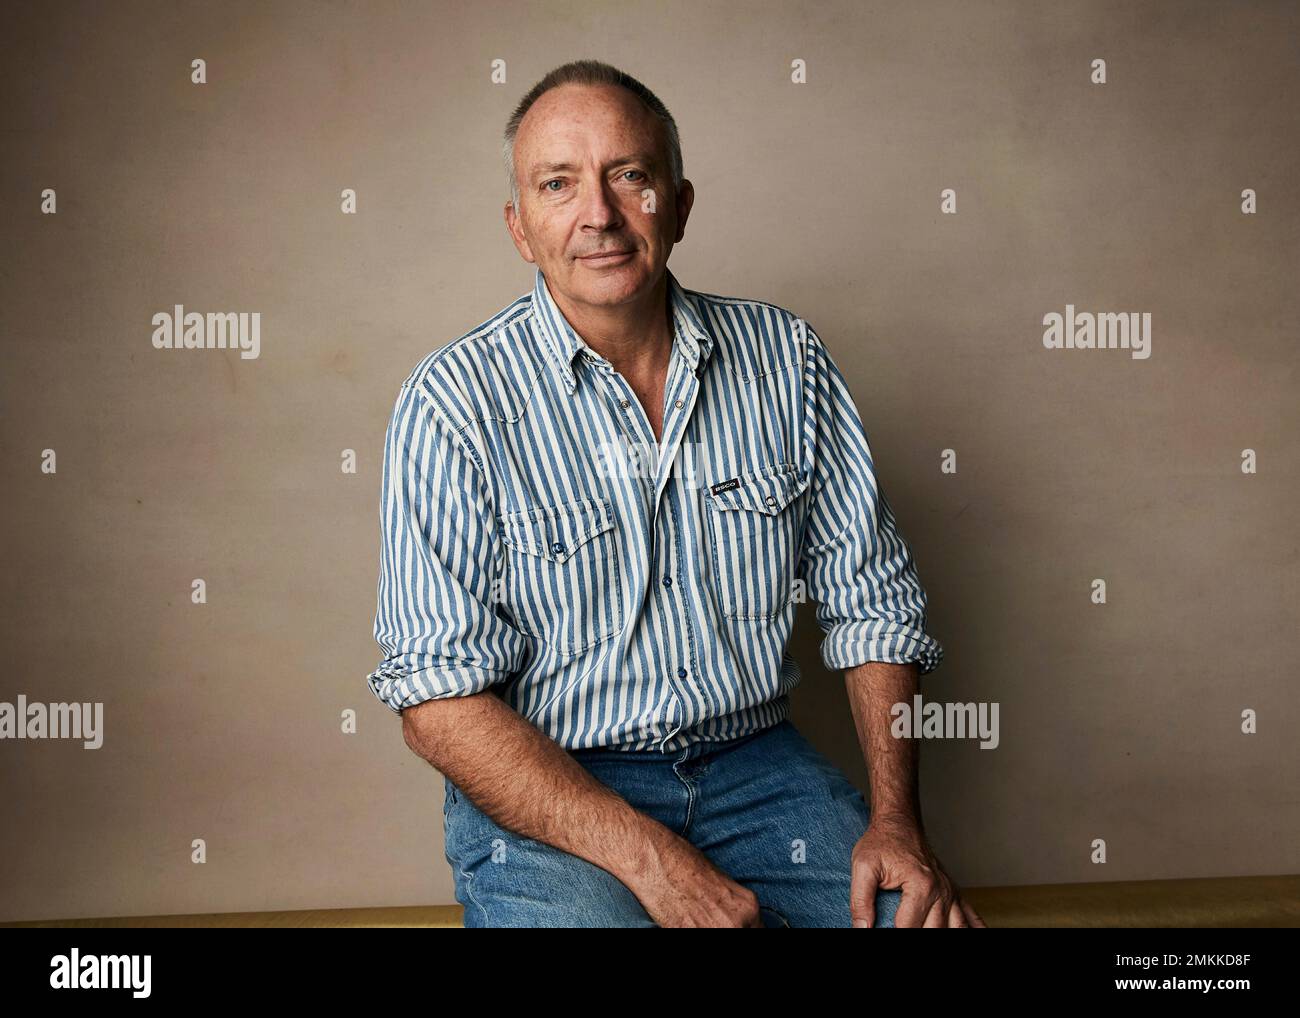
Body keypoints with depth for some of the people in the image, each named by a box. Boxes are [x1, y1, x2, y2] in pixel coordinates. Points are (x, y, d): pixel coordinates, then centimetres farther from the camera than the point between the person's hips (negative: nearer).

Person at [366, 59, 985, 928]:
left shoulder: (788, 359, 2)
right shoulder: (454, 406, -10)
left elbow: (871, 598, 6)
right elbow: (442, 700, -13)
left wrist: (896, 817, -7)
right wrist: (650, 860, -22)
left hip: (757, 765, 4)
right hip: (546, 792, -3)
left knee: (911, 906, -16)